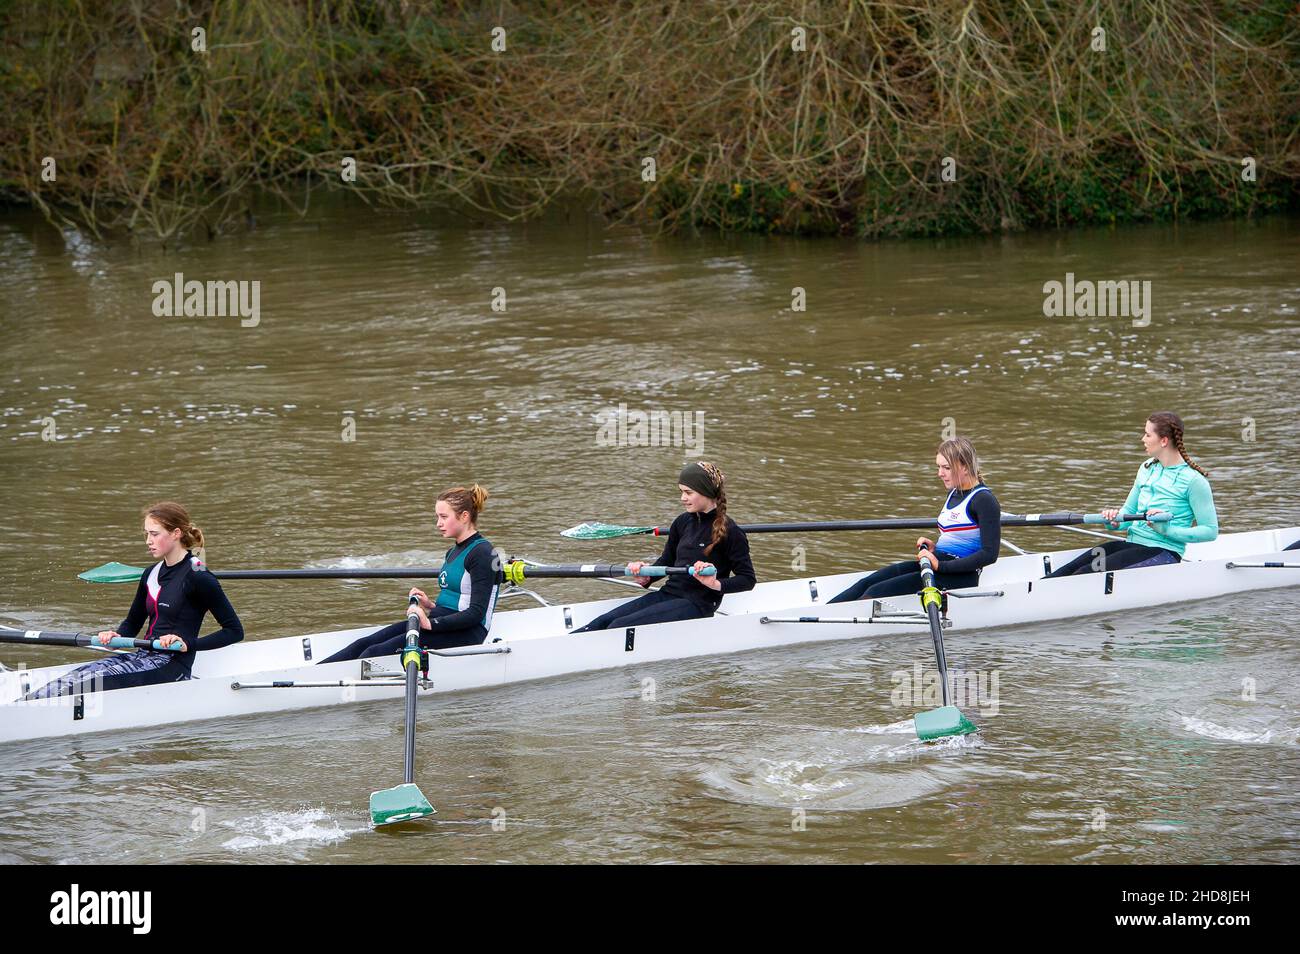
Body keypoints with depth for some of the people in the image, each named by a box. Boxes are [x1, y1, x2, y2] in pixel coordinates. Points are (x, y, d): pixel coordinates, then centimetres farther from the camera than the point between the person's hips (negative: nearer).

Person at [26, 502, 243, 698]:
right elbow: (133, 623, 24)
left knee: (87, 681, -24)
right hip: (145, 657, 8)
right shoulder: (151, 575, 13)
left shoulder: (197, 578, -10)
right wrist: (115, 635, 1)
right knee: (78, 676, -14)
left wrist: (188, 644, -19)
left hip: (172, 668, -8)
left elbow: (235, 631, -10)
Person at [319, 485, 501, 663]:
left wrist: (430, 623, -24)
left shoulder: (482, 553, -10)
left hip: (466, 634, -9)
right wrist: (430, 605, 7)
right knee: (364, 644, -10)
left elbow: (476, 614, -18)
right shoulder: (453, 553, 20)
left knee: (376, 652, -23)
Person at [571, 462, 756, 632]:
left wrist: (716, 584, -25)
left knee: (620, 626, -23)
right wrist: (645, 576, -2)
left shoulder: (729, 532, -9)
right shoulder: (683, 522, 11)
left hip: (696, 605, -7)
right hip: (668, 594, 7)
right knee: (603, 621, -14)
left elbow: (748, 579, -9)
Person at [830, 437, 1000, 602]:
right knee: (866, 584, -8)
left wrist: (940, 565, -22)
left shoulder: (983, 500, -12)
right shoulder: (954, 494, 17)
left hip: (960, 576, -9)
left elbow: (989, 553, -19)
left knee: (875, 592, -21)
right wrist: (934, 547, 10)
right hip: (939, 565, 9)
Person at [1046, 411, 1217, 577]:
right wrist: (1114, 520, -1)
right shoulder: (1147, 468, 15)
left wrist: (1168, 530, -20)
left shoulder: (1193, 480, -9)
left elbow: (1210, 530, -10)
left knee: (1089, 572, -28)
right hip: (1131, 543, 7)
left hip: (1164, 552, -7)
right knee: (1074, 567, -20)